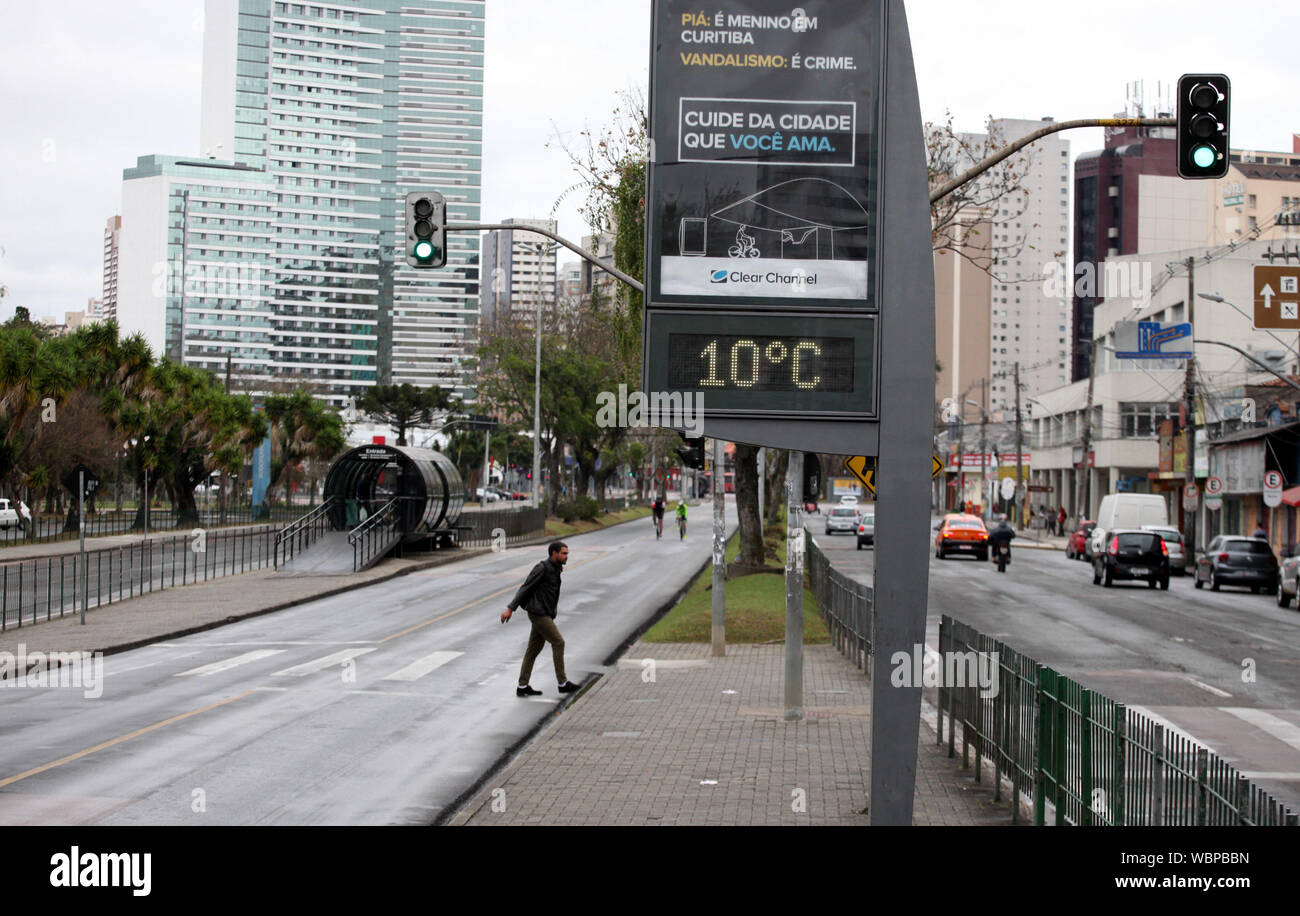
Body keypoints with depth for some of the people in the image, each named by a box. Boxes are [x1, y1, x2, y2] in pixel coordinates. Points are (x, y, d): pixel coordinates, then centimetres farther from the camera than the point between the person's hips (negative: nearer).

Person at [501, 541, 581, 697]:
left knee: (534, 649, 9)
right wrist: (510, 609, -16)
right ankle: (563, 683, 0)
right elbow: (525, 588, -15)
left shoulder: (554, 569, 14)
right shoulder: (542, 568, -14)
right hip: (538, 614, -9)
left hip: (545, 614, 9)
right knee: (558, 643, -6)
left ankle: (522, 687, 12)